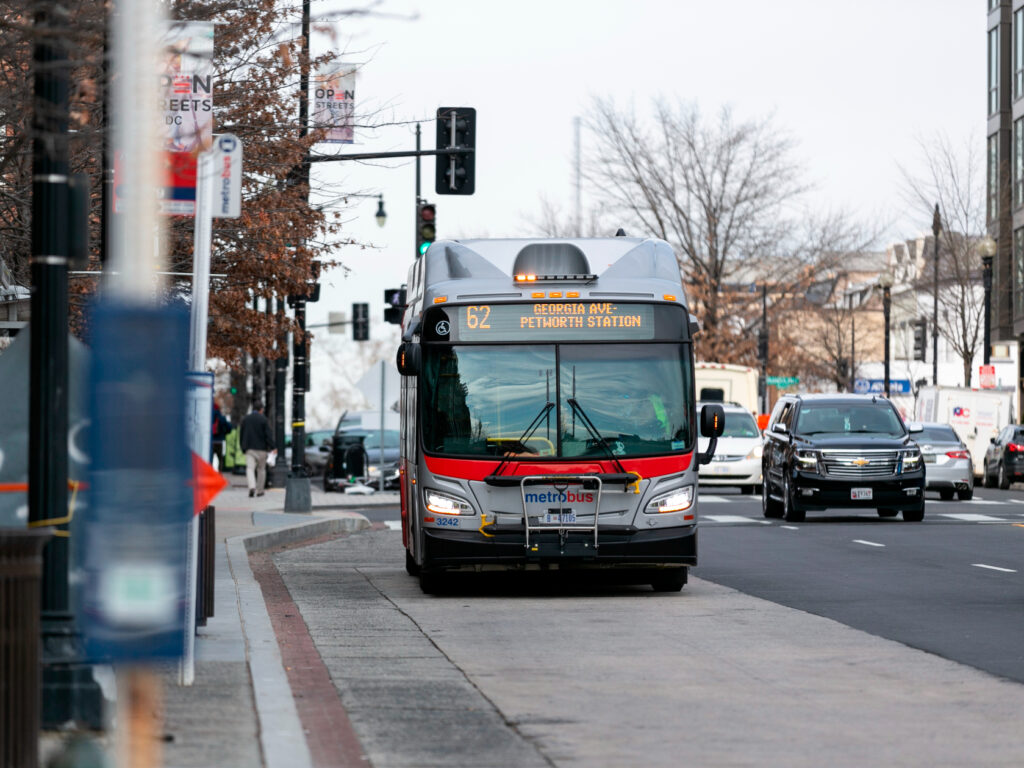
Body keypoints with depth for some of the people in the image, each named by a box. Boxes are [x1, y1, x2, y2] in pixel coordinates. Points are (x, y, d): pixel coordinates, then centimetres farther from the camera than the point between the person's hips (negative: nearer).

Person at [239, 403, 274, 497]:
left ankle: (252, 487, -29)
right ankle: (259, 490, 17)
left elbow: (241, 435, 12)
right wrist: (272, 447, -5)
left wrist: (243, 448, 20)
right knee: (261, 469, 12)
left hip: (249, 449, 2)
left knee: (250, 469, -7)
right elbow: (268, 435, -10)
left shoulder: (245, 419, 7)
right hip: (261, 449, -2)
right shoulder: (263, 419, -5)